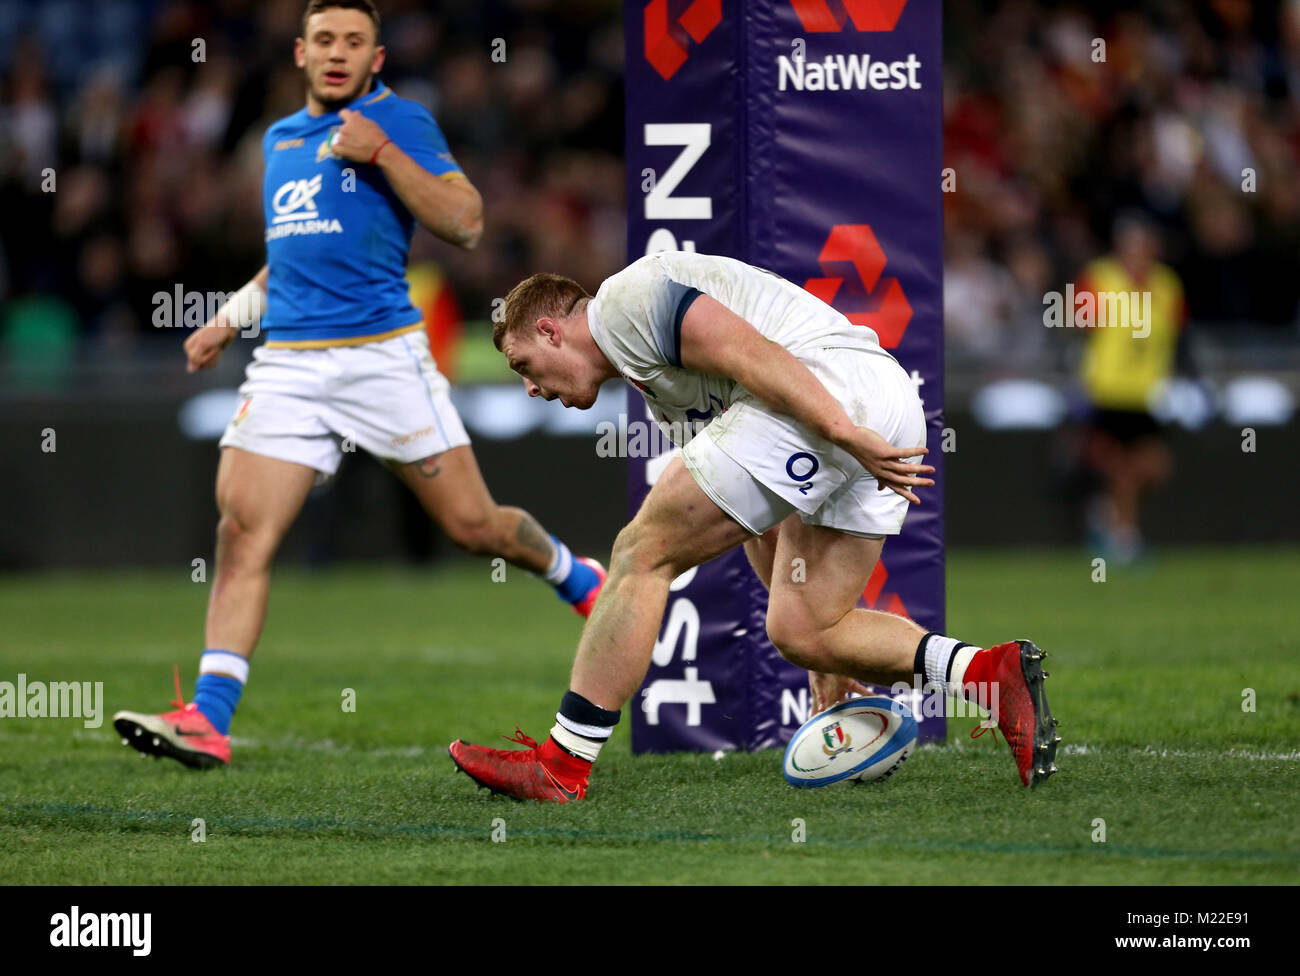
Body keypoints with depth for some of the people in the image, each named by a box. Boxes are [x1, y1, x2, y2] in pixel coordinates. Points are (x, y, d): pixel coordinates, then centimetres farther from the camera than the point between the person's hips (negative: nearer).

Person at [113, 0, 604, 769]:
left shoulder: (399, 121, 1)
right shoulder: (280, 139, 19)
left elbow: (465, 224, -9)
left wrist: (382, 153, -15)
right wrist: (231, 319, 27)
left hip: (384, 353, -4)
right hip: (289, 365, 4)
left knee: (472, 524, 1)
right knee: (242, 534, -10)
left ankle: (578, 579, 32)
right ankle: (209, 719, -15)